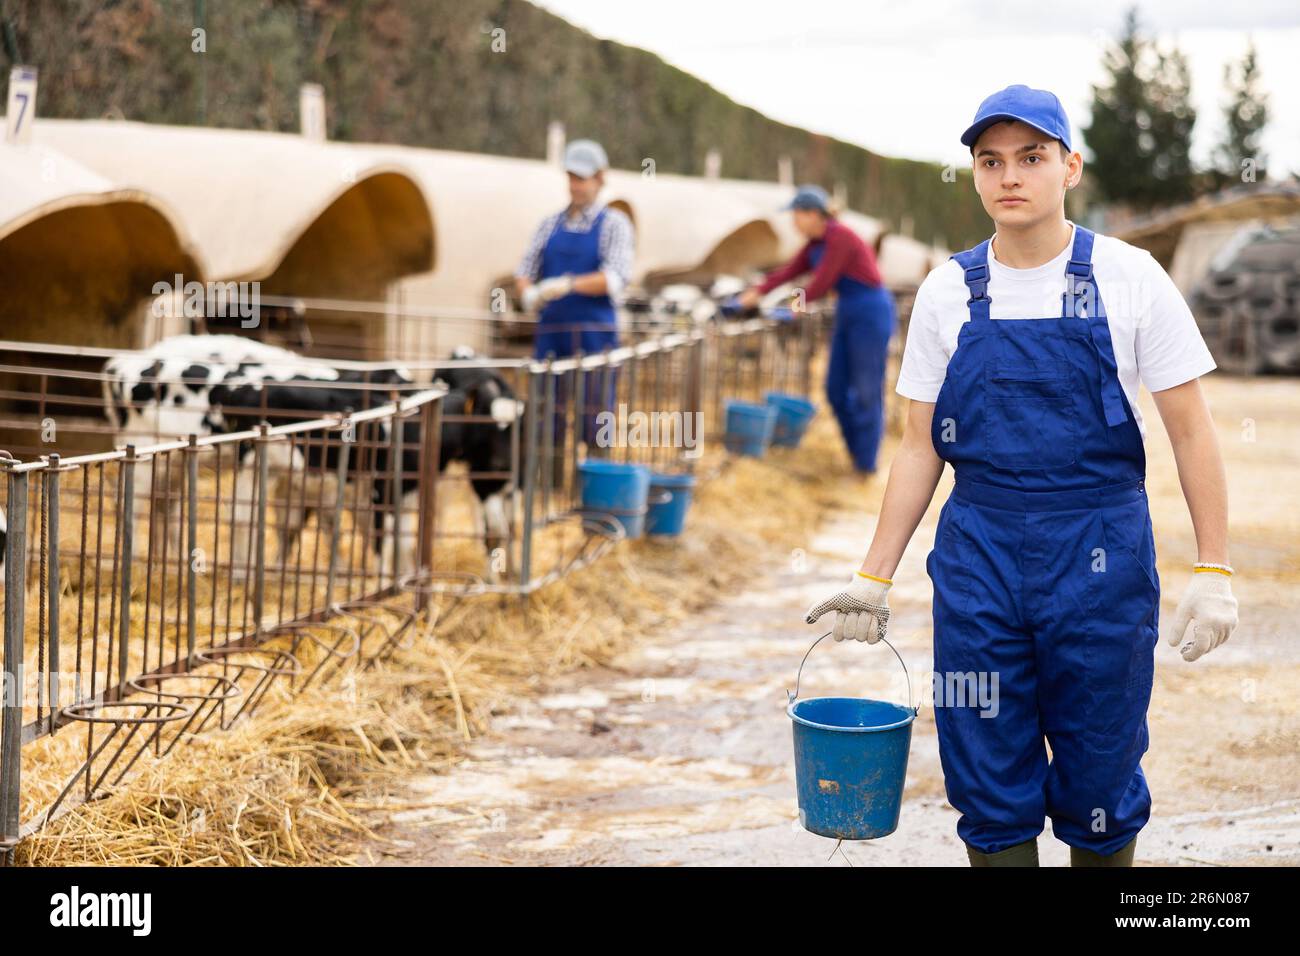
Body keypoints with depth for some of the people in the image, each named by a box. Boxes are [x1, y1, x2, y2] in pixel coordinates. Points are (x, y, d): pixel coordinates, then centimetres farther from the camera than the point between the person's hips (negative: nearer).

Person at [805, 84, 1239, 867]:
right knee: (990, 783, 5)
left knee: (1099, 776, 6)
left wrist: (1214, 570, -7)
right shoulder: (947, 291, 4)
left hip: (1102, 552, -2)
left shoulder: (1128, 277, -3)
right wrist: (875, 577, 5)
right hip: (977, 550, 2)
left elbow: (1190, 428, -1)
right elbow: (921, 446, 9)